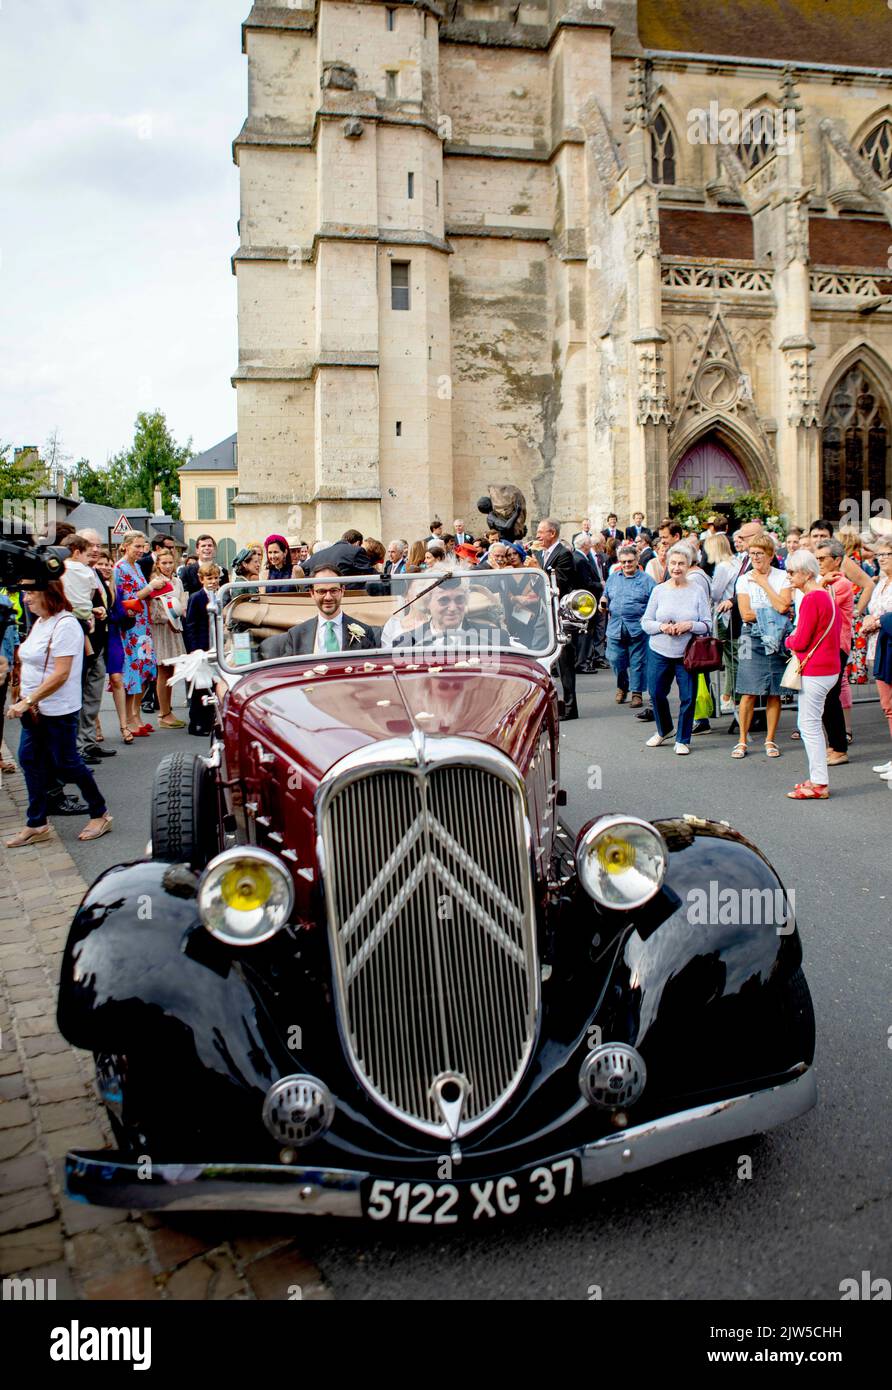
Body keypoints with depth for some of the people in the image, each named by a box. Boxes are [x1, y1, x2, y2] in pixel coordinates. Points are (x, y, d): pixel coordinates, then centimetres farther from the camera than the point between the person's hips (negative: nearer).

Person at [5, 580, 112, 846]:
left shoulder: (65, 625, -18)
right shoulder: (39, 622, 10)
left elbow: (60, 674, -23)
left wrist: (28, 701, -22)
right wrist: (25, 700, 5)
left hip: (58, 711, -9)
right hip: (35, 709, 9)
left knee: (66, 764, 1)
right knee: (30, 760, 10)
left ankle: (100, 814, 18)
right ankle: (37, 824, 20)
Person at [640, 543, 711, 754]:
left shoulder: (697, 591, 0)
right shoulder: (658, 590, 4)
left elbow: (707, 625, 1)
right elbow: (645, 622, 5)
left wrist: (689, 625, -17)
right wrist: (661, 626, -14)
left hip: (687, 654, -1)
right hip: (660, 652, 2)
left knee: (688, 697, 0)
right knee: (656, 693, 7)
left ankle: (683, 739, 16)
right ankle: (664, 730, 33)